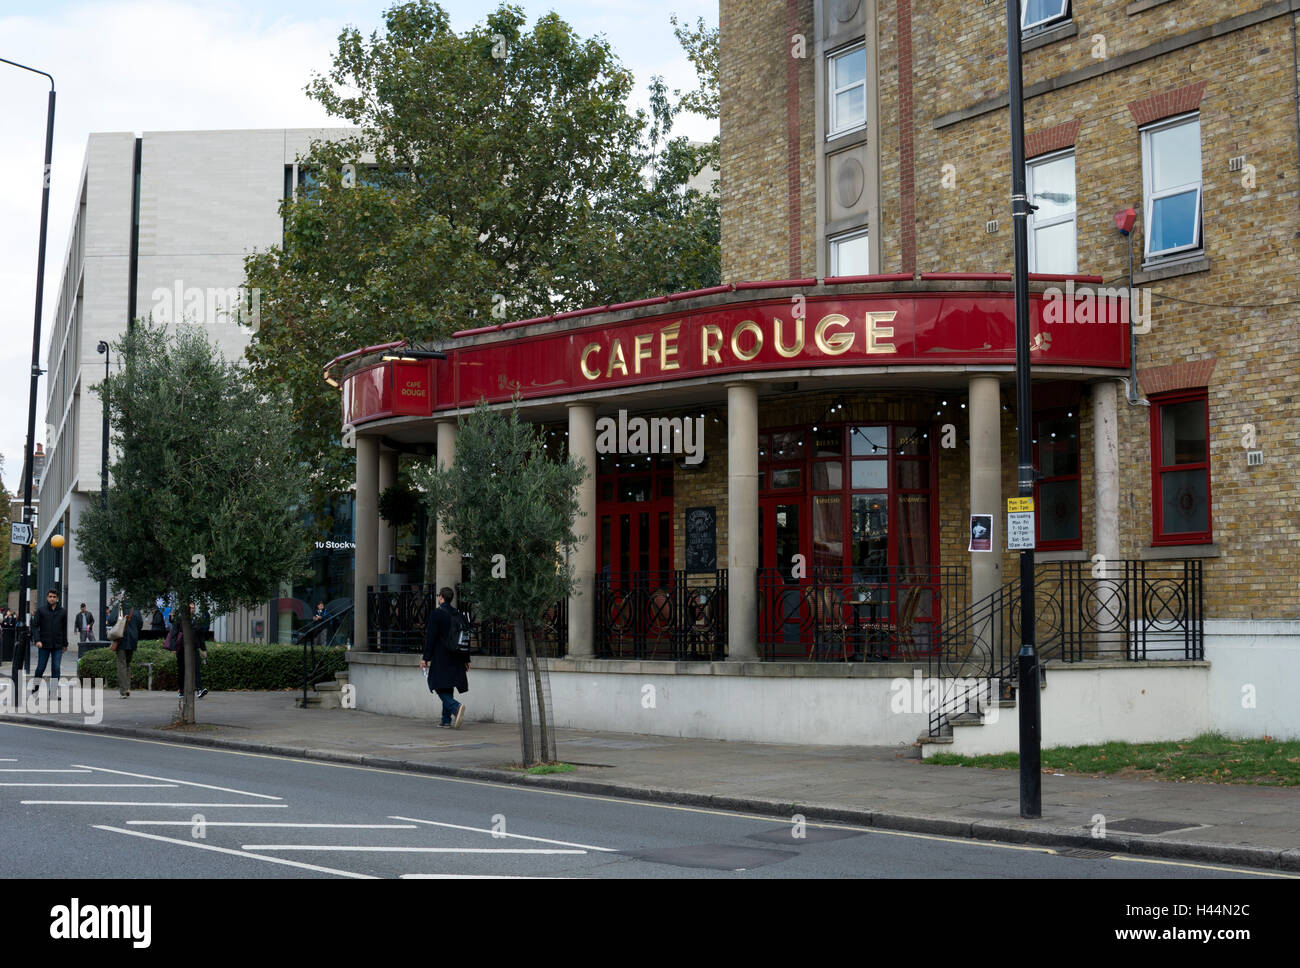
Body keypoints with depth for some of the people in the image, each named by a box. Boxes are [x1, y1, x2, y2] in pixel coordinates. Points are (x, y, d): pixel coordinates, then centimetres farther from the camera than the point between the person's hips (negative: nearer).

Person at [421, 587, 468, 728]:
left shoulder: (436, 613, -9)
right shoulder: (458, 615, 9)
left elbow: (431, 637, -13)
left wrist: (425, 658, -10)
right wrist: (466, 660, 17)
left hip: (440, 658, -6)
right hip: (455, 659, 6)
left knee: (441, 688, -5)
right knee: (447, 688, 13)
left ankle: (456, 707, -29)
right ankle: (446, 720, 12)